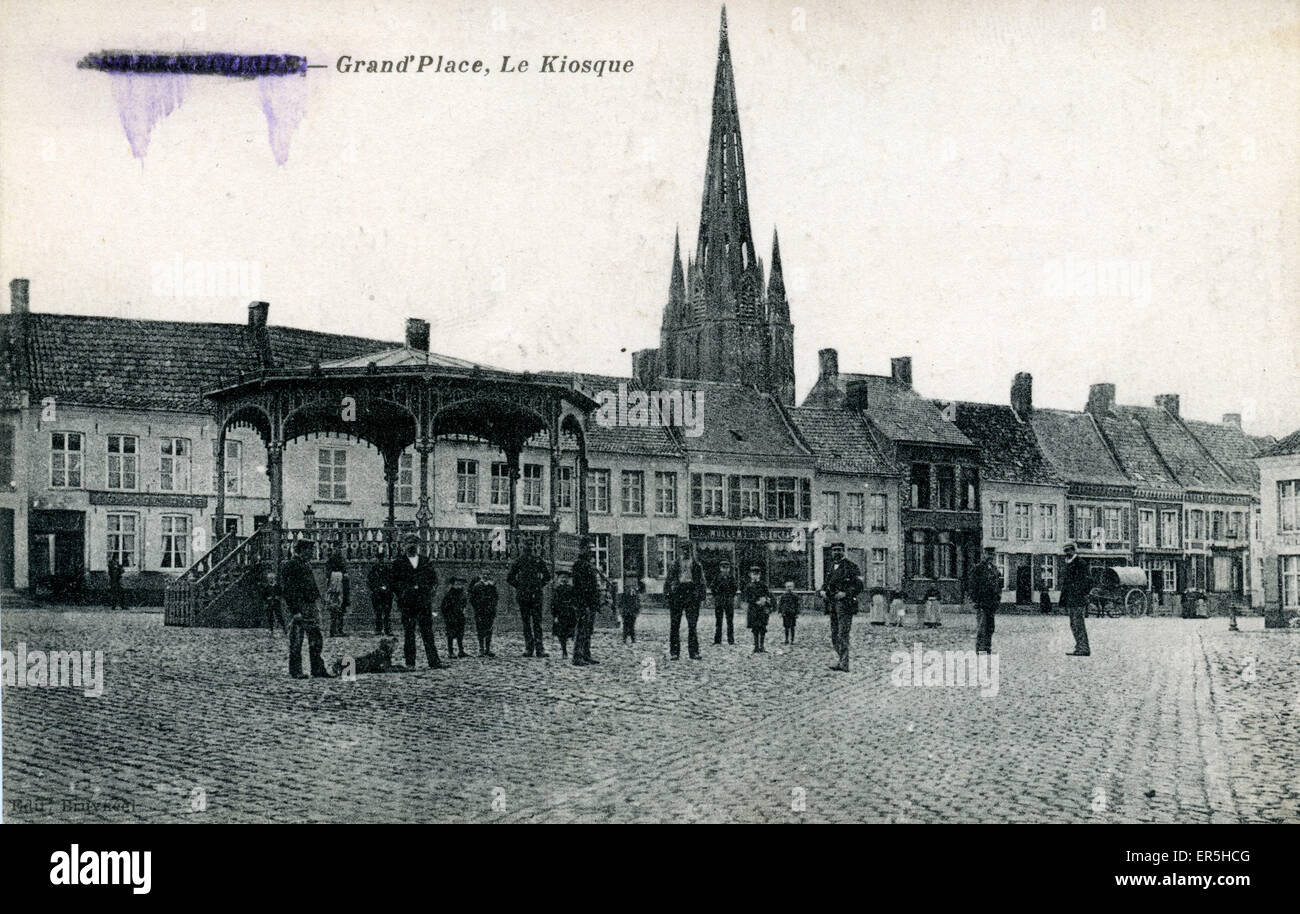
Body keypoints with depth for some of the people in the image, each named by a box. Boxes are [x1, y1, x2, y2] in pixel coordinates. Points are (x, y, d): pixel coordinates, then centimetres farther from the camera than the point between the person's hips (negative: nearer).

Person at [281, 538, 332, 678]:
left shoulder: (306, 566, 18)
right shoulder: (289, 566, -8)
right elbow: (287, 590, -14)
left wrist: (317, 606, 16)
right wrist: (295, 611, -18)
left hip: (311, 607, 8)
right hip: (299, 608, -8)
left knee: (316, 640, 6)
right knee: (296, 641, -1)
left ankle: (318, 669, 10)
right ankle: (295, 671, 4)